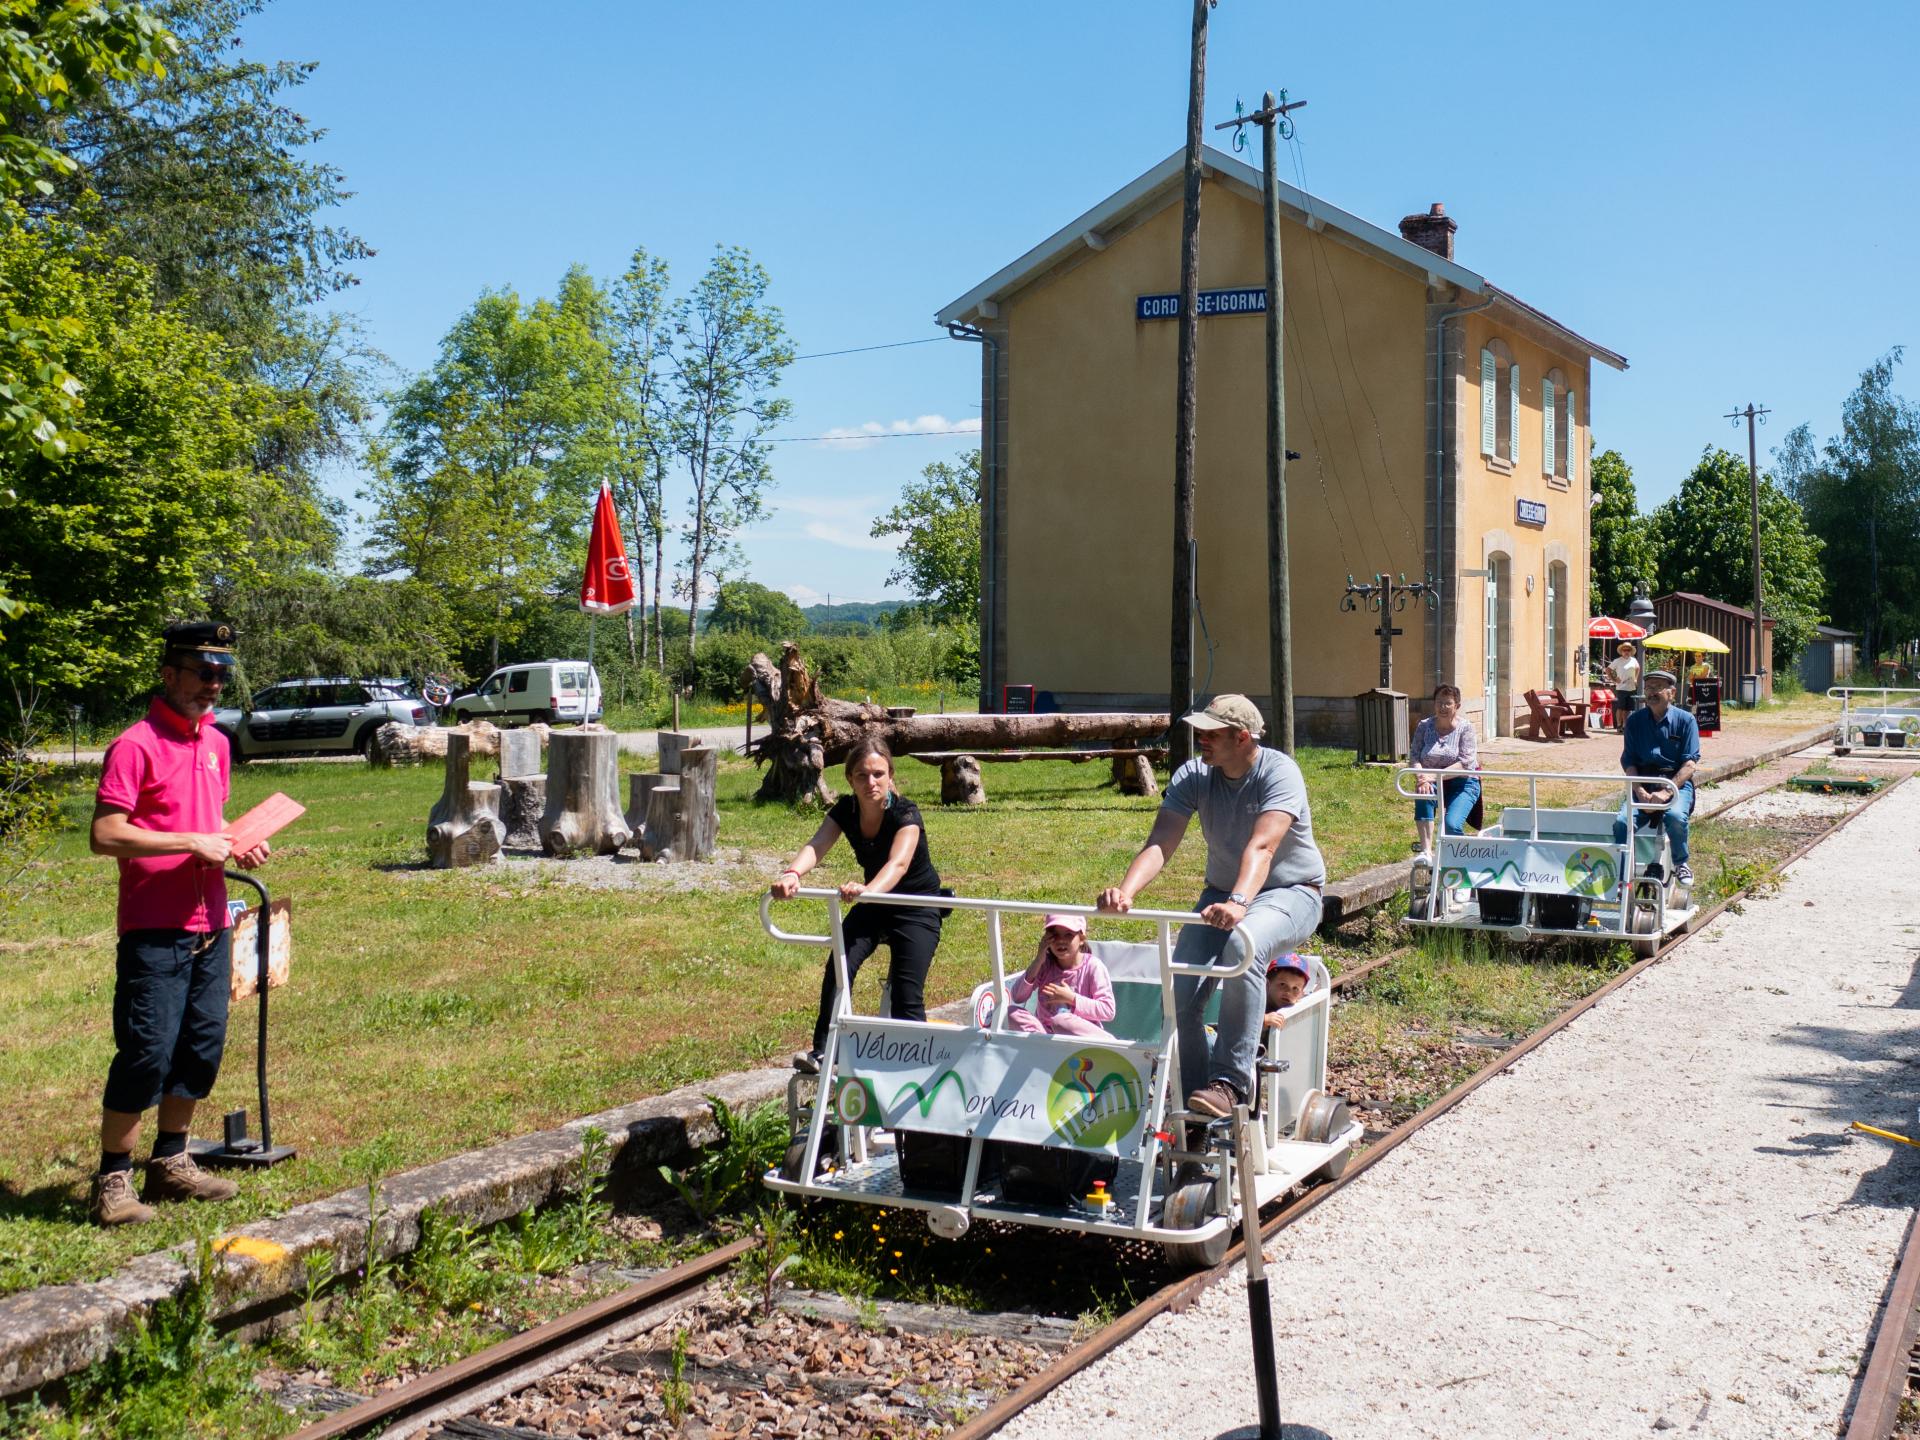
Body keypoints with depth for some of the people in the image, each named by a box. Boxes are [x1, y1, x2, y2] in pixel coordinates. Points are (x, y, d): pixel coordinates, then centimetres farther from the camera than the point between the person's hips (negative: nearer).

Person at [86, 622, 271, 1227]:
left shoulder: (215, 742, 13)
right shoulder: (136, 745, -12)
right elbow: (105, 835, -18)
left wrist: (236, 844, 7)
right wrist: (192, 843, -19)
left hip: (209, 924, 8)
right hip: (153, 931, -8)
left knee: (202, 1047, 12)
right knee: (147, 1053, -6)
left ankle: (170, 1164, 25)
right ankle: (112, 1181, 5)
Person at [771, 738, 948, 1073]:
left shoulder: (906, 814, -28)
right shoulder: (845, 810, -13)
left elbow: (898, 863, -45)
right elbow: (816, 846, -29)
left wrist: (868, 890, -67)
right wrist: (792, 874, -52)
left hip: (918, 908, -4)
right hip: (873, 905, 4)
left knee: (907, 995, -13)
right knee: (839, 964, -20)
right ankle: (823, 1052, -17)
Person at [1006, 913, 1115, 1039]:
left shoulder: (1092, 966, -7)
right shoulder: (1045, 964, 4)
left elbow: (1108, 1010, -14)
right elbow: (1017, 997, -7)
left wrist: (1071, 998, -17)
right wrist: (1038, 961, -13)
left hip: (1082, 1033, -5)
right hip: (1045, 1031, 5)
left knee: (1062, 1020, -35)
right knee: (1012, 1013, -19)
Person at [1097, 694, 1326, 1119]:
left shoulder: (1279, 772, -22)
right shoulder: (1193, 776, -8)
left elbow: (1261, 847, -37)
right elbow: (1159, 844, -20)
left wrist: (1238, 903, -55)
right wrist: (1125, 890, -39)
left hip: (1291, 892, -5)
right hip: (1222, 892, 5)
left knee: (1243, 947, -38)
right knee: (1181, 995, -14)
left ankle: (1230, 1081, -32)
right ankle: (1190, 1096, 5)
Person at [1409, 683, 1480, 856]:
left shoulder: (1465, 728, -8)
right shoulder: (1424, 726, 1)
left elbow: (1465, 763, -18)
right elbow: (1415, 756, -6)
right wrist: (1422, 777, -28)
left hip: (1463, 784, -3)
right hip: (1434, 783, 3)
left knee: (1452, 825, -27)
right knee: (1424, 793, -33)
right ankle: (1426, 850, -34)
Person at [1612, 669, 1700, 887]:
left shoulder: (1685, 720, 2)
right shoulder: (1635, 720, 10)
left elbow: (1690, 763, -5)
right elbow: (1628, 761, 6)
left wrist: (1665, 792, -18)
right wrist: (1640, 792, -11)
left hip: (1677, 783, -2)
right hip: (1643, 784, 2)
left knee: (1675, 816, -34)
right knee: (1622, 821, -27)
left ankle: (1681, 863, -7)